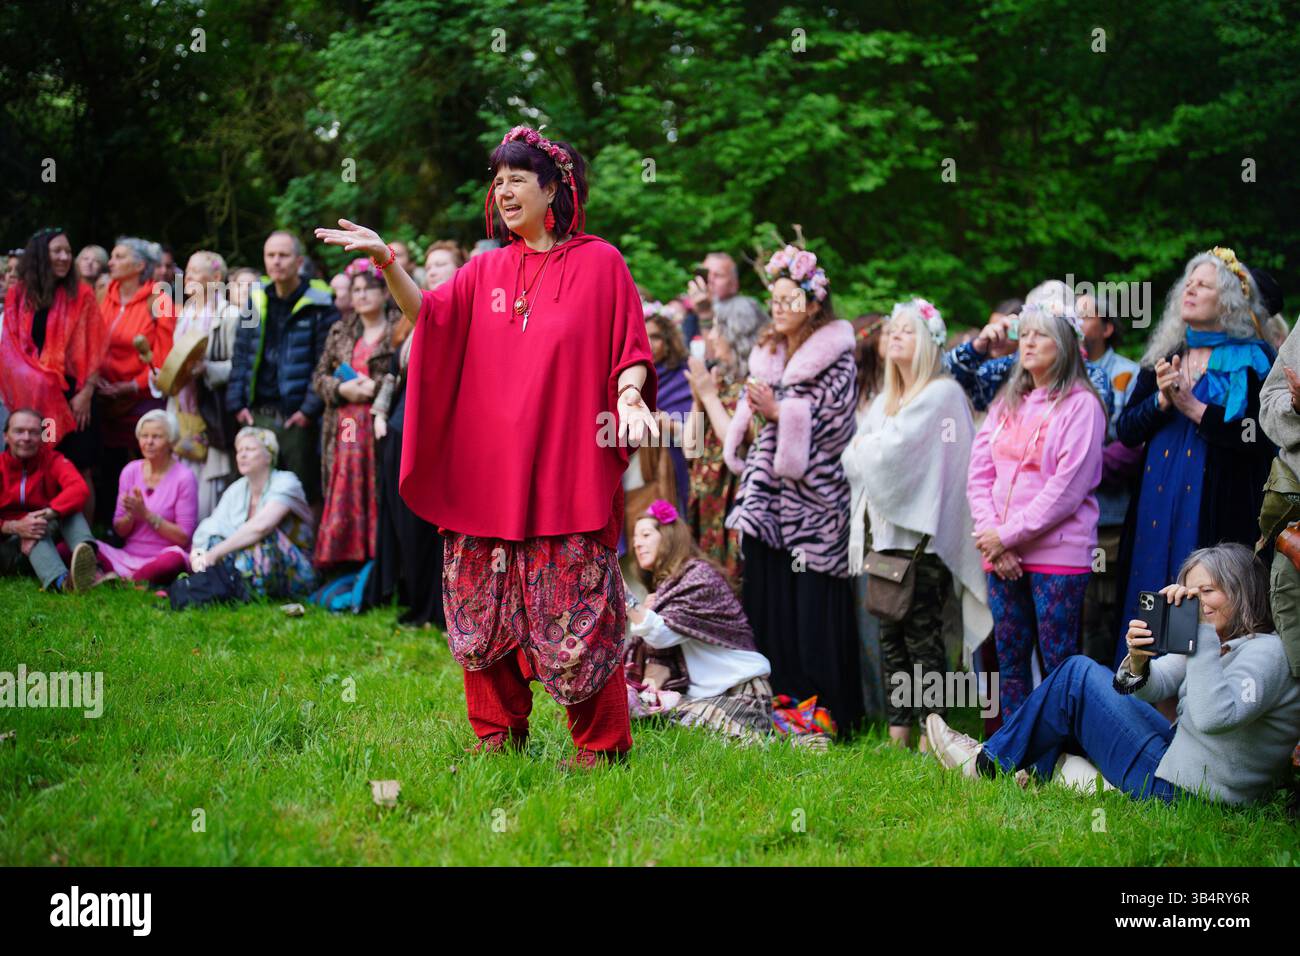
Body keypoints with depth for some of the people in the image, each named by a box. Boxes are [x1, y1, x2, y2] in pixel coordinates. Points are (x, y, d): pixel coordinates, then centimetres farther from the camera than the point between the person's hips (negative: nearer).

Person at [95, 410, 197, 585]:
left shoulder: (184, 478, -4)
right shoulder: (131, 471, 8)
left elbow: (184, 537, -7)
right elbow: (119, 531, 10)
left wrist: (146, 514, -14)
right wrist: (131, 515, -12)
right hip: (128, 556, 4)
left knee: (175, 558, -40)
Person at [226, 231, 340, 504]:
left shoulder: (318, 305, -5)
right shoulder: (256, 298, 12)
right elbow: (240, 356, 13)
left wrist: (310, 409, -13)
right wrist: (237, 403, 6)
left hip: (296, 419, -5)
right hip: (257, 415, 5)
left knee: (302, 494, -1)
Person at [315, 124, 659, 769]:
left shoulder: (598, 263, 2)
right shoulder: (488, 270, 13)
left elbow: (629, 350, -1)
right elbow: (430, 317, 1)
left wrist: (630, 399, -20)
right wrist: (386, 262, -13)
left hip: (567, 467, -5)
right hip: (489, 468, 5)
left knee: (575, 608, -4)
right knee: (484, 603, 8)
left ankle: (602, 743, 8)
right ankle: (501, 732, 22)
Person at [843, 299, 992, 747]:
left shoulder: (942, 393, -5)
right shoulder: (884, 401, 20)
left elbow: (894, 448, -14)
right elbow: (852, 458, 12)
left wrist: (866, 447, 4)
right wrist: (871, 450, -6)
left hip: (923, 533, -7)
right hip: (886, 531, 7)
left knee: (922, 635, -7)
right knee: (891, 635, 6)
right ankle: (897, 732, 9)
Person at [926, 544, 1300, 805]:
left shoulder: (1267, 652, -16)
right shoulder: (1213, 643, 12)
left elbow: (1212, 717, -34)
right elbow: (1152, 686, 0)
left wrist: (1203, 634, -28)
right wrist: (1138, 662, -23)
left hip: (1182, 792, -10)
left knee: (1078, 677, -3)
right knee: (1085, 672, 20)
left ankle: (988, 764, 11)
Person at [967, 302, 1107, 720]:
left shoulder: (1080, 404, -5)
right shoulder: (1006, 403, 15)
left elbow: (1067, 489, -12)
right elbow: (979, 474, 10)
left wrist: (1008, 535, -12)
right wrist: (991, 534, -5)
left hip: (1058, 555, -6)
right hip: (1002, 557, 6)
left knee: (1059, 664, -4)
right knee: (1009, 659, 8)